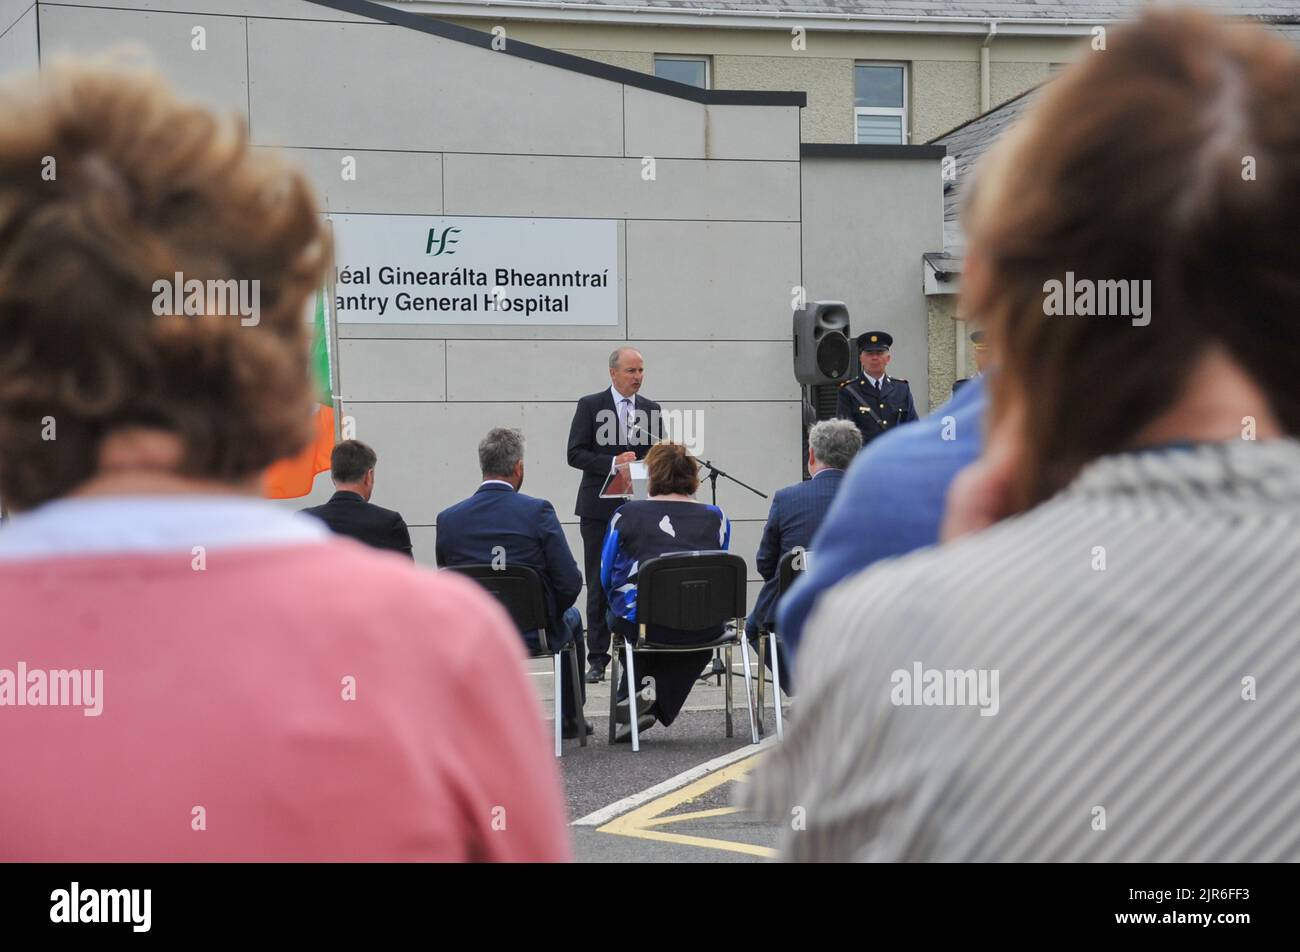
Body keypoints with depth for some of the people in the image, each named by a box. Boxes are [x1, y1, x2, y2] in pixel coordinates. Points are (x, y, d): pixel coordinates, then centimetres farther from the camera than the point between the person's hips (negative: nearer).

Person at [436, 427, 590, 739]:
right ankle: (571, 719, 44)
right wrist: (551, 612, 6)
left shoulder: (448, 518, -7)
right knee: (572, 618, 34)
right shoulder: (538, 511, -16)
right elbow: (570, 583, -15)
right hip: (534, 632, -3)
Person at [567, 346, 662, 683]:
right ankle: (597, 658, 3)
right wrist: (613, 462, -18)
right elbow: (575, 454, -5)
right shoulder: (590, 406, 1)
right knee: (599, 584, 0)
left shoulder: (651, 410, 11)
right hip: (599, 509, -2)